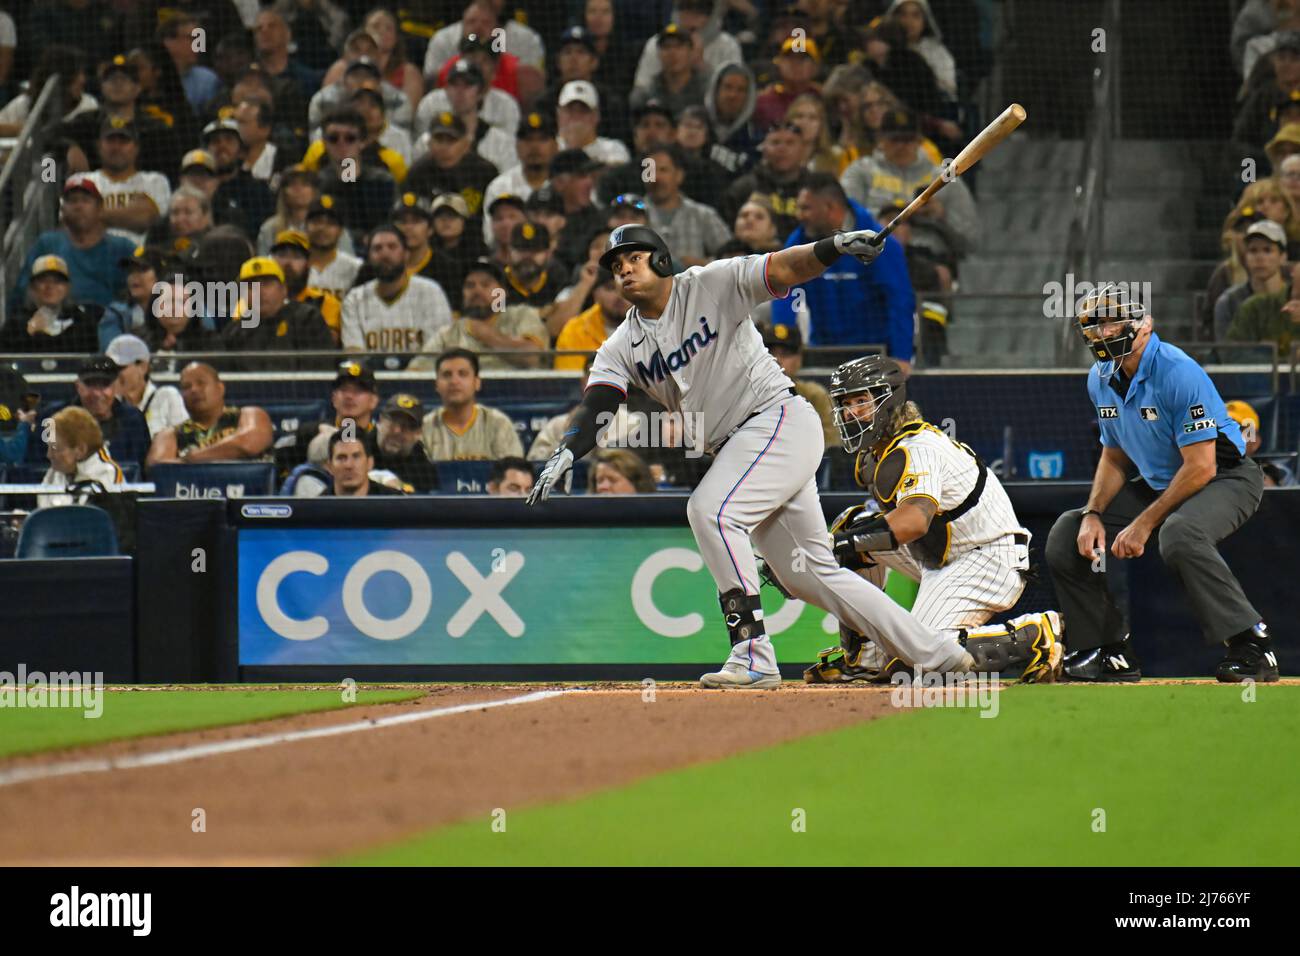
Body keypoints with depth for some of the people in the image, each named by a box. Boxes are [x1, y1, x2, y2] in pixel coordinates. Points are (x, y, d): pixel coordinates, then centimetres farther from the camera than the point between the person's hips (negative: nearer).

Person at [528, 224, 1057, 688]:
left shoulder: (711, 285, -6)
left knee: (711, 510, -27)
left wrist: (832, 246, -38)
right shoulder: (622, 347, 8)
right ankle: (945, 652, 14)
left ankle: (753, 653, -28)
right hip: (735, 446, 7)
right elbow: (594, 408, -4)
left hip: (780, 419, -7)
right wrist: (565, 455, -25)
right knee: (809, 574, 6)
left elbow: (785, 269, -17)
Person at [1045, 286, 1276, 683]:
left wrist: (1145, 523, -24)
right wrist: (1093, 514, -5)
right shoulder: (1102, 379, 2)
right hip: (1158, 483, 9)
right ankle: (1110, 651, 6)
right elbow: (1115, 458, 13)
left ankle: (1251, 645, -32)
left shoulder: (1178, 373, -24)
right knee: (1067, 533, -2)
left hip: (1224, 479, -9)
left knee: (1179, 533, -40)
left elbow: (1201, 467, -26)